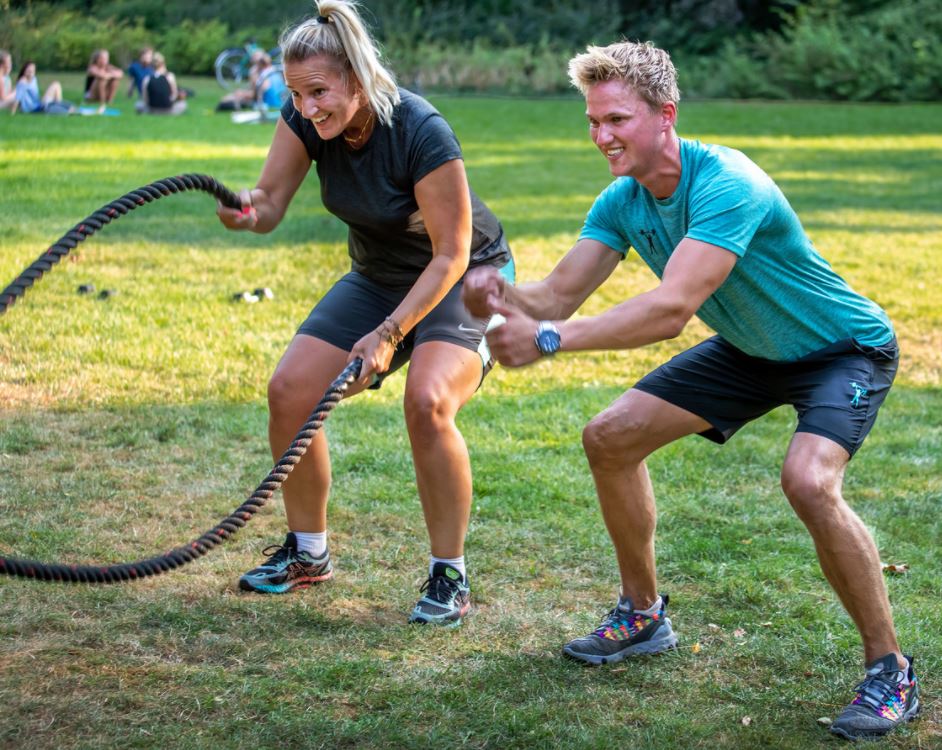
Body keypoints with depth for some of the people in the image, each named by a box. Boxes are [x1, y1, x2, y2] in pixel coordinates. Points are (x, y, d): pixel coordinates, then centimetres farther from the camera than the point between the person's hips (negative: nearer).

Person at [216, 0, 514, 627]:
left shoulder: (421, 133, -31)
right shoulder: (306, 121, -14)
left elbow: (450, 255, -26)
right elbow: (270, 204, -14)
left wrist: (389, 334, -31)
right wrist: (246, 209, -38)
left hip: (467, 278, -6)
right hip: (379, 274, 6)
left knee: (427, 400, -30)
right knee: (290, 392, -5)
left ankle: (450, 578, -14)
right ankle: (308, 553, 16)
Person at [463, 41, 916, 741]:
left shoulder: (726, 185, -35)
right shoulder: (622, 202, -10)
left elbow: (672, 309, -44)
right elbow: (557, 295, -14)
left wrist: (549, 338, -48)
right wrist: (503, 295, -37)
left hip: (844, 349, -8)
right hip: (750, 351, 8)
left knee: (808, 480, -33)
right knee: (610, 439, 1)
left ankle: (891, 671, -14)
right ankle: (644, 614, 21)